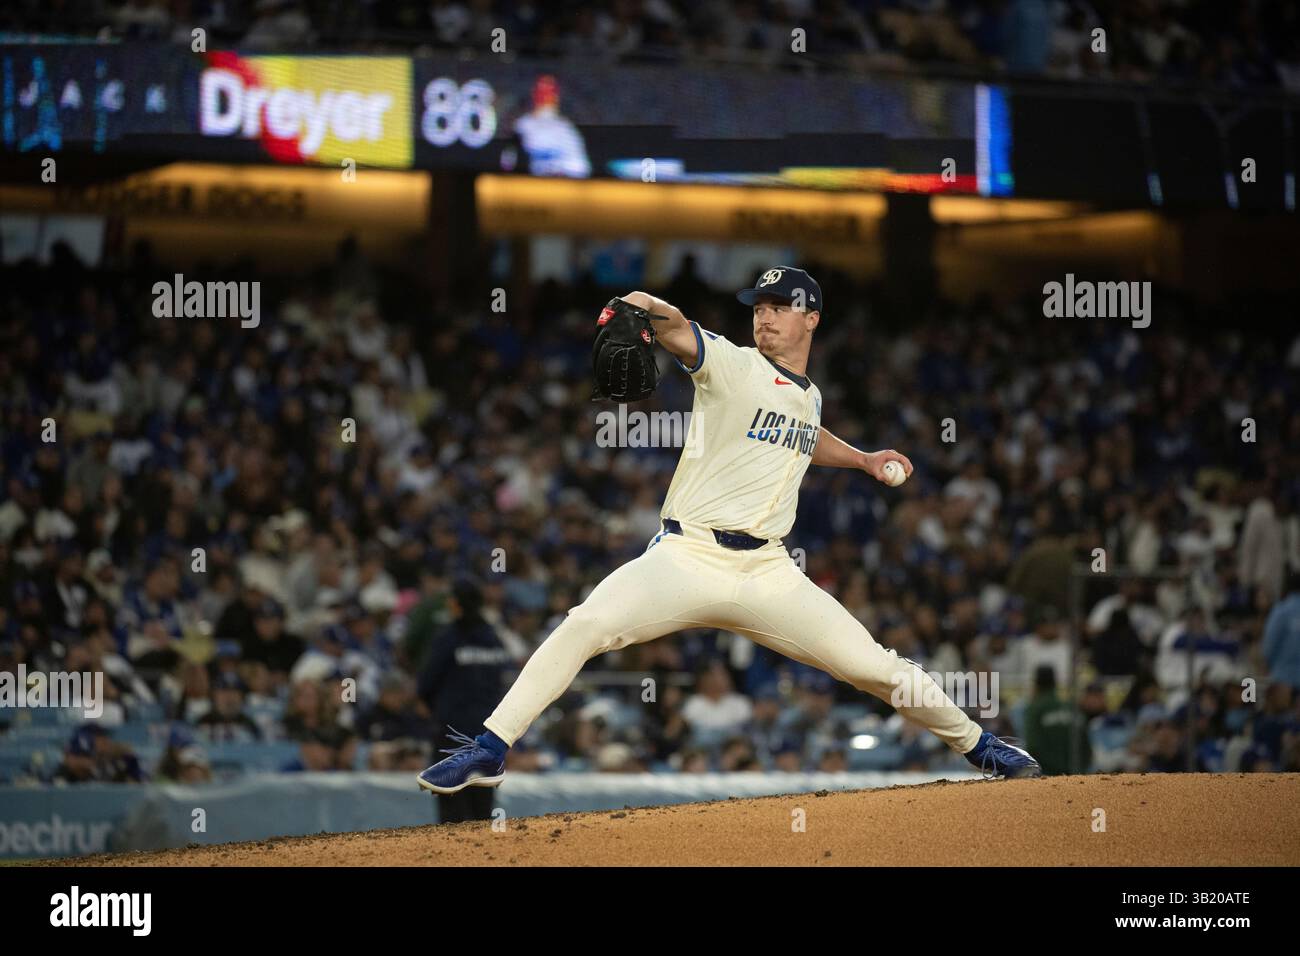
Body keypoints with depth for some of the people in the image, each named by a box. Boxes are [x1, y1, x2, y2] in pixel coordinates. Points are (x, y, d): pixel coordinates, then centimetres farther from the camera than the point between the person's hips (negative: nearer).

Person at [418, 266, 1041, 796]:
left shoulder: (809, 395, 15)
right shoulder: (732, 366, -2)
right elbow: (680, 336, -25)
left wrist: (861, 459, 31)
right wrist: (649, 311, -45)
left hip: (767, 574, 4)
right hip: (686, 557, -4)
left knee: (878, 668, -1)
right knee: (586, 625, -28)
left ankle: (979, 748, 23)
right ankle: (488, 752, -22)